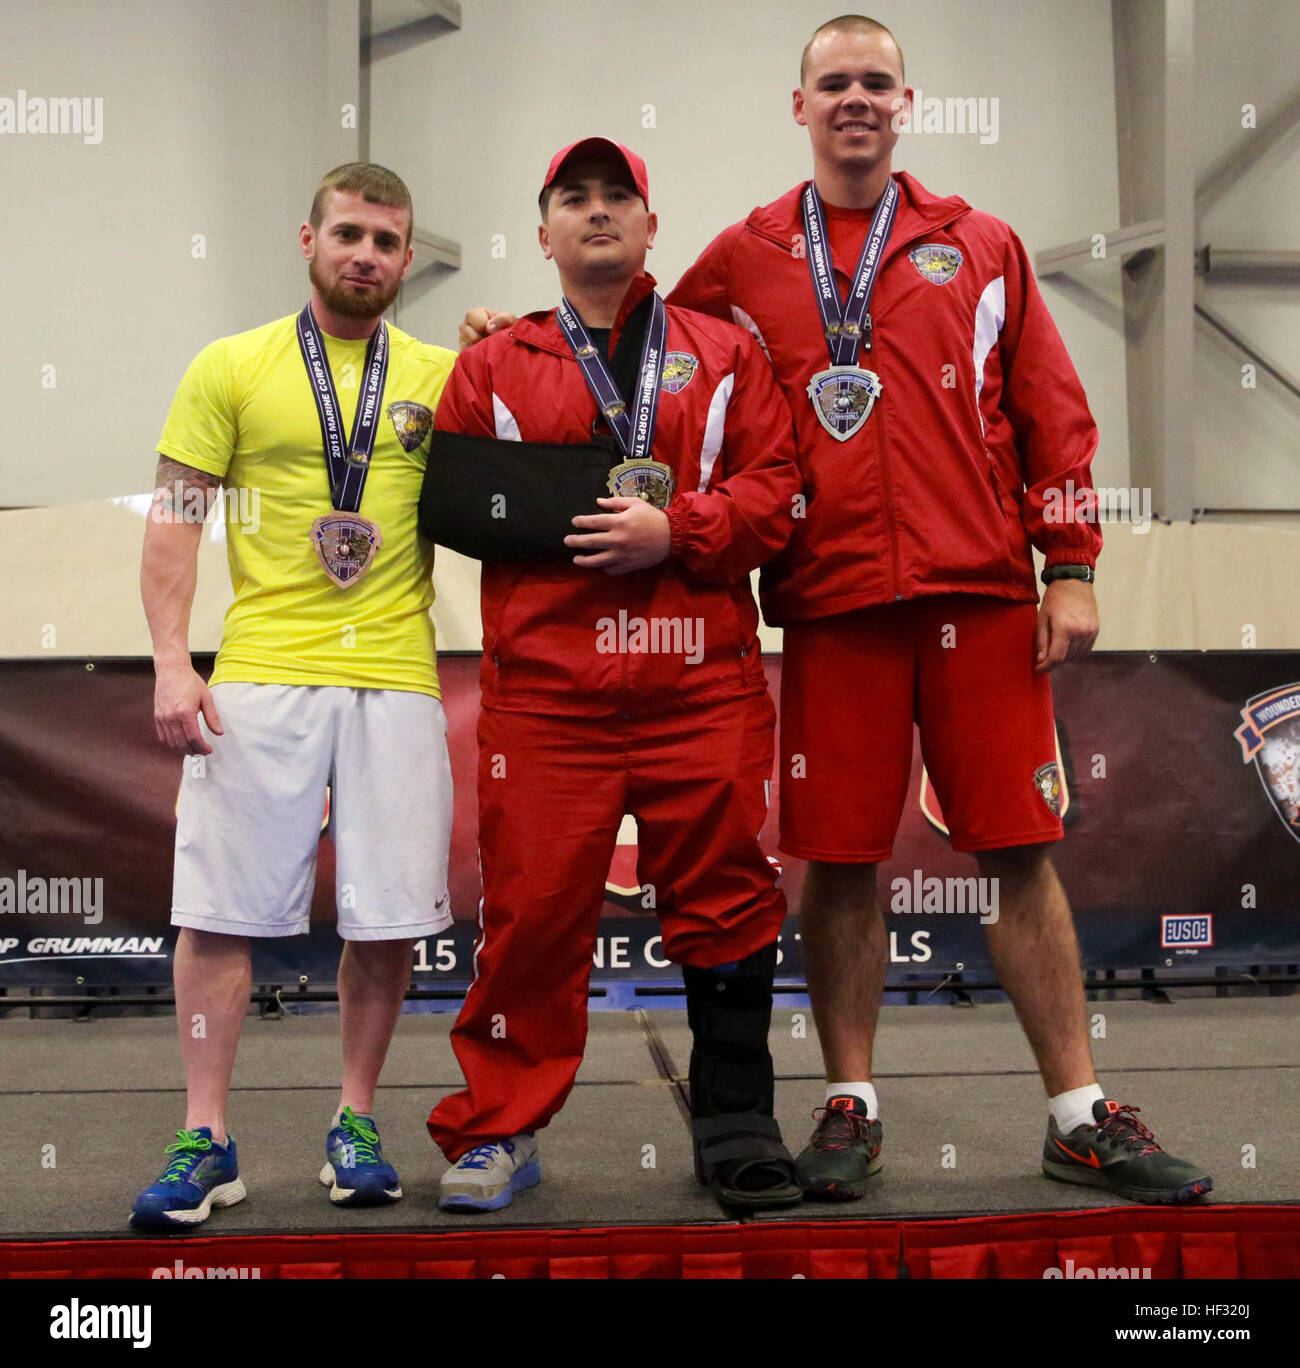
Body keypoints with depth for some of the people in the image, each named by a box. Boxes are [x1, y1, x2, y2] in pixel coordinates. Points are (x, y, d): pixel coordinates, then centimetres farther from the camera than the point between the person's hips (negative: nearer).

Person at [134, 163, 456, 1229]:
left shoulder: (441, 376, 11)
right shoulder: (231, 368, 6)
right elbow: (176, 519, 3)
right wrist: (172, 661, -6)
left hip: (396, 678, 2)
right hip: (259, 673, -1)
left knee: (391, 916, 3)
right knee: (220, 908, -1)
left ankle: (355, 1123, 20)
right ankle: (207, 1140, 11)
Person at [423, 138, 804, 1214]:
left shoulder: (725, 353, 14)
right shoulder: (492, 368, 14)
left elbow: (773, 489, 4)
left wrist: (674, 530, -10)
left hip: (705, 681, 1)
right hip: (546, 690, 0)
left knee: (726, 903, 4)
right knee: (534, 905, -1)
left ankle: (736, 1127, 19)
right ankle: (499, 1129, 13)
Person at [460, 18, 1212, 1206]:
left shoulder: (979, 247, 11)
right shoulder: (743, 260, 11)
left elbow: (1052, 415, 8)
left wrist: (1071, 568, 2)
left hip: (981, 594, 0)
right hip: (831, 605, 0)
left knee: (1021, 851, 3)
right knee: (841, 861, 3)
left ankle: (1080, 1116, 14)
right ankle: (850, 1107, 19)